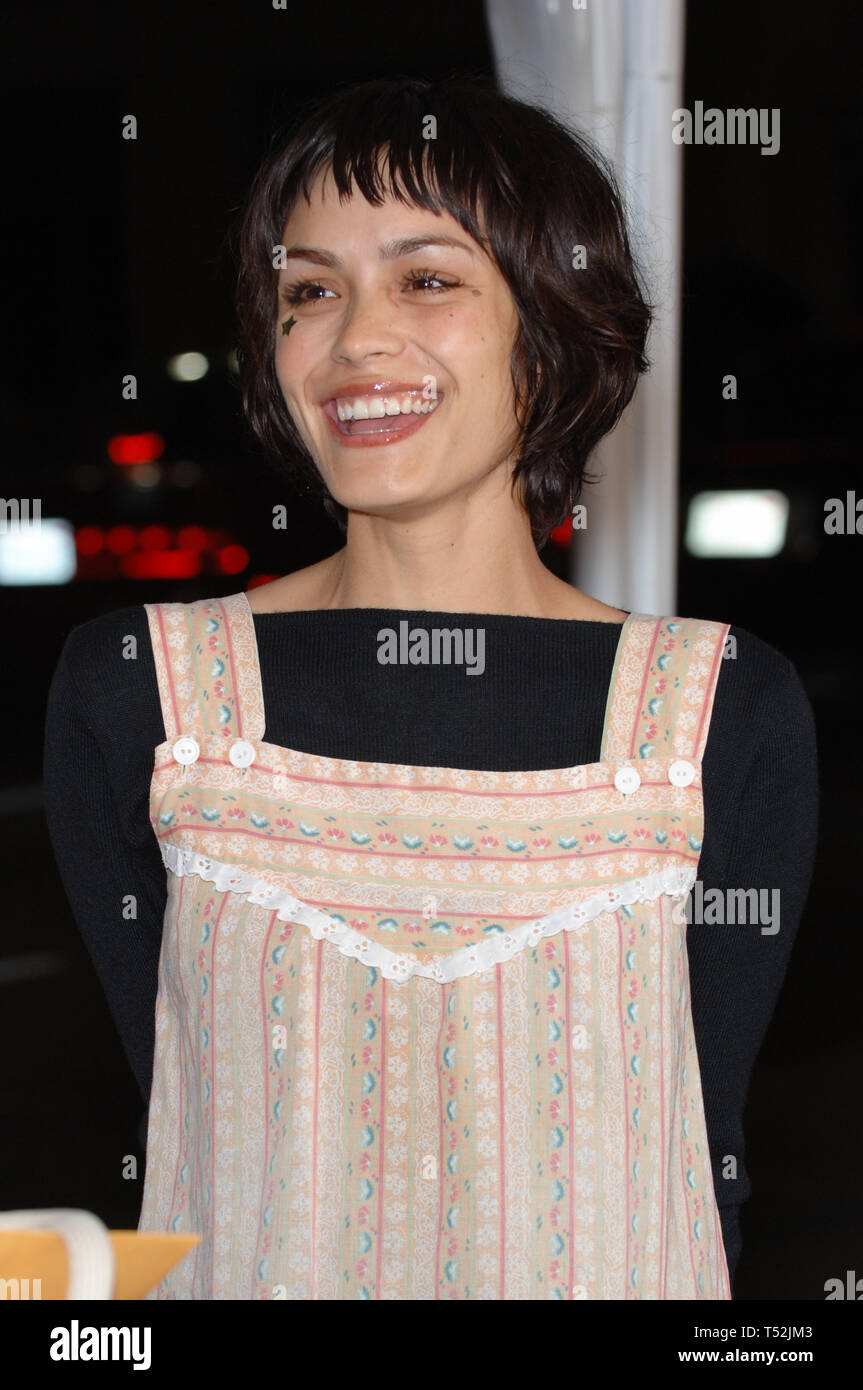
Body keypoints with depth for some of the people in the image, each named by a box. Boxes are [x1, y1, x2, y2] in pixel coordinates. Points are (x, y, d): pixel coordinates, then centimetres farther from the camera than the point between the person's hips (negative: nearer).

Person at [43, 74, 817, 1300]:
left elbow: (703, 1152, -6)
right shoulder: (131, 693, -9)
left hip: (609, 1277, 0)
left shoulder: (733, 717, -10)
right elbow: (139, 1118, -7)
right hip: (246, 1274, 0)